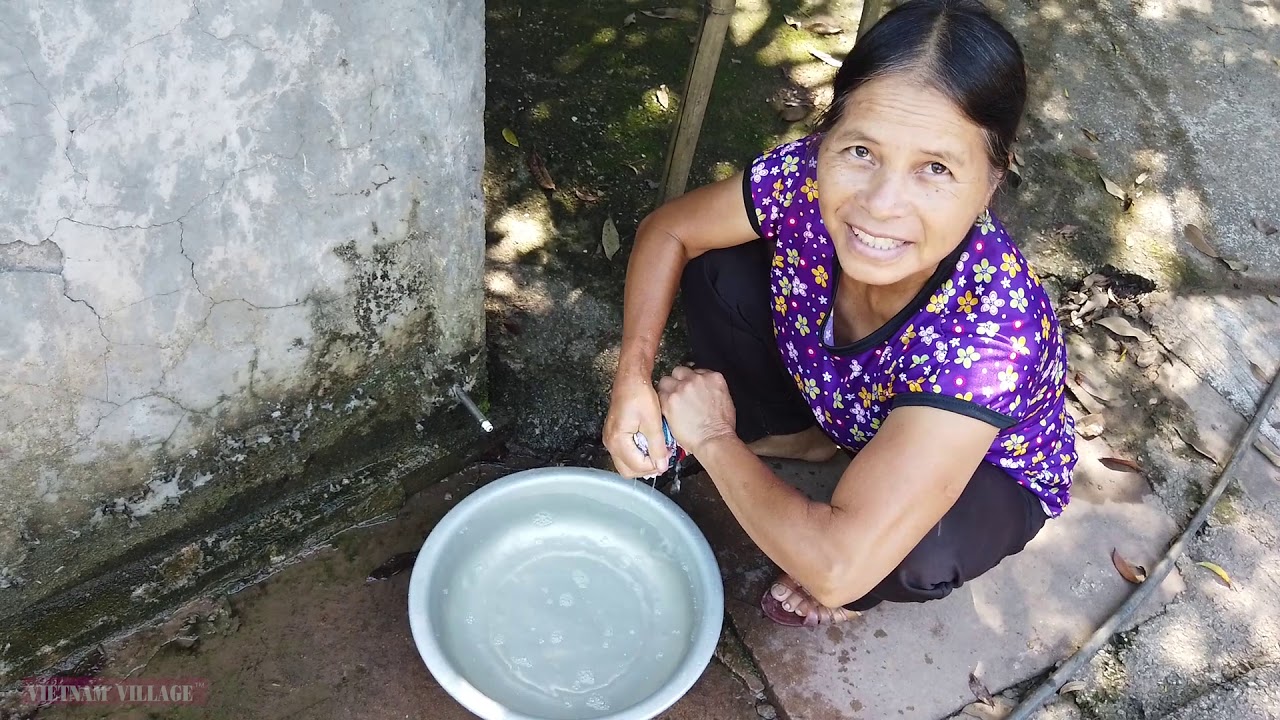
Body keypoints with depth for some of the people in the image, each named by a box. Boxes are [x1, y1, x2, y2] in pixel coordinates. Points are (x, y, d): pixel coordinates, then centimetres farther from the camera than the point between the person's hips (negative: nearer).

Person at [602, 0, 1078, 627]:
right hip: (844, 405, 5)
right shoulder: (806, 175, -31)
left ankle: (871, 591, 3)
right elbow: (667, 230, -11)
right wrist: (633, 379, -24)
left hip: (989, 473, -4)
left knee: (916, 551, -37)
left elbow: (838, 566, -47)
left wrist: (712, 439, -31)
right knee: (717, 275, -12)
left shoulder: (991, 333, -45)